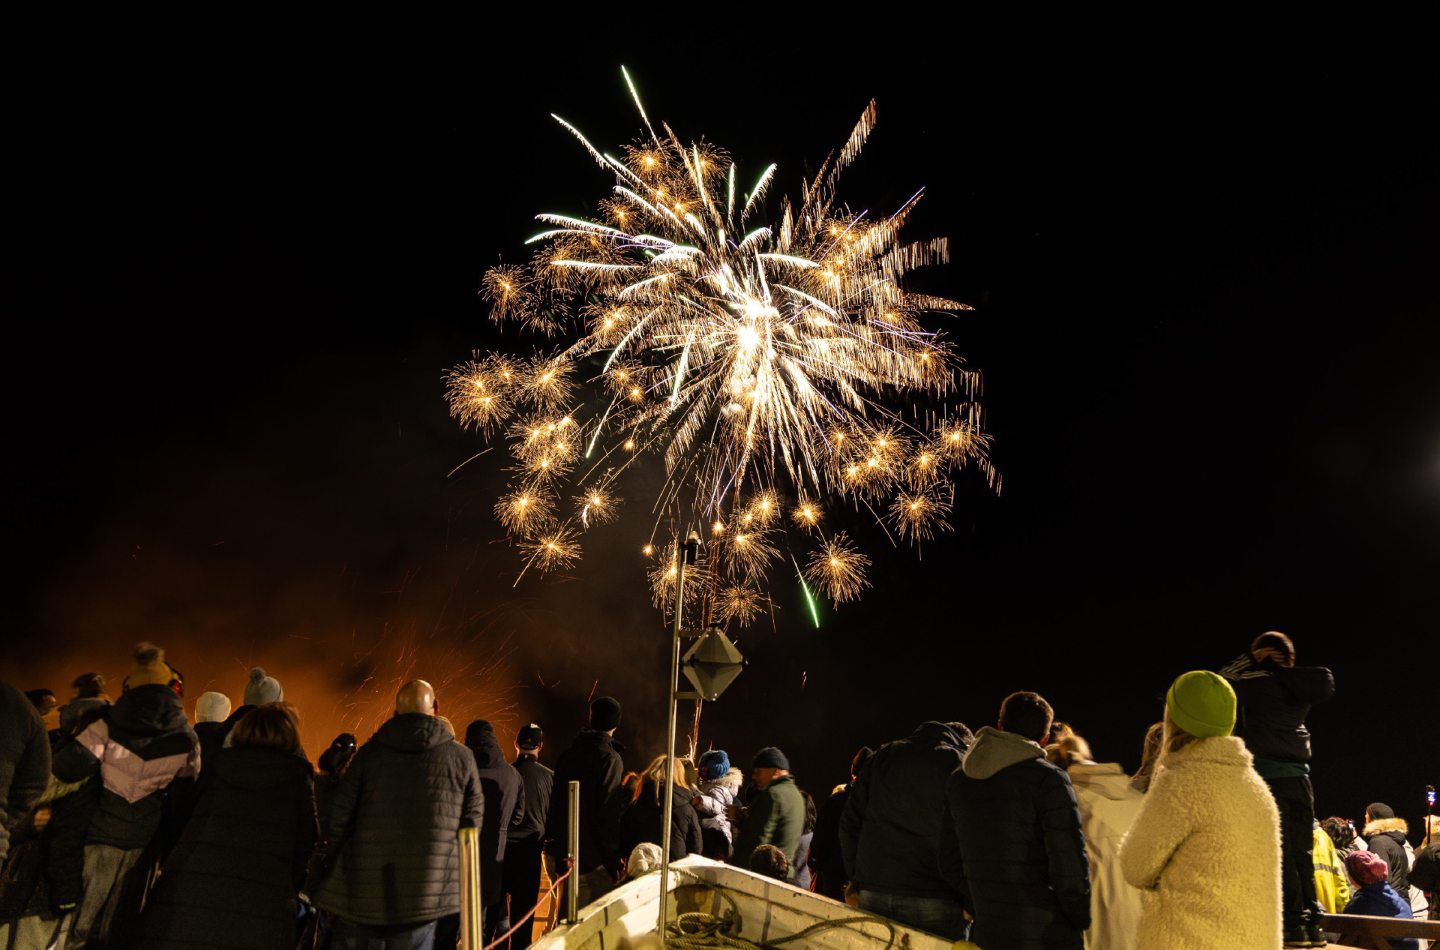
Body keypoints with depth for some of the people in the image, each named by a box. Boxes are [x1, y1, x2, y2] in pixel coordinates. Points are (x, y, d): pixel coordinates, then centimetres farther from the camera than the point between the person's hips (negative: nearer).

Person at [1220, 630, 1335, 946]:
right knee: (1302, 851, 10)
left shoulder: (1256, 685, -3)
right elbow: (1326, 682, 13)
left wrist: (1248, 660, 6)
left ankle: (1294, 923, -5)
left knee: (1279, 852, -3)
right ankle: (1312, 922, 10)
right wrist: (1285, 672, 8)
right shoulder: (1300, 691, 5)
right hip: (1298, 777, 4)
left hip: (1267, 776, -4)